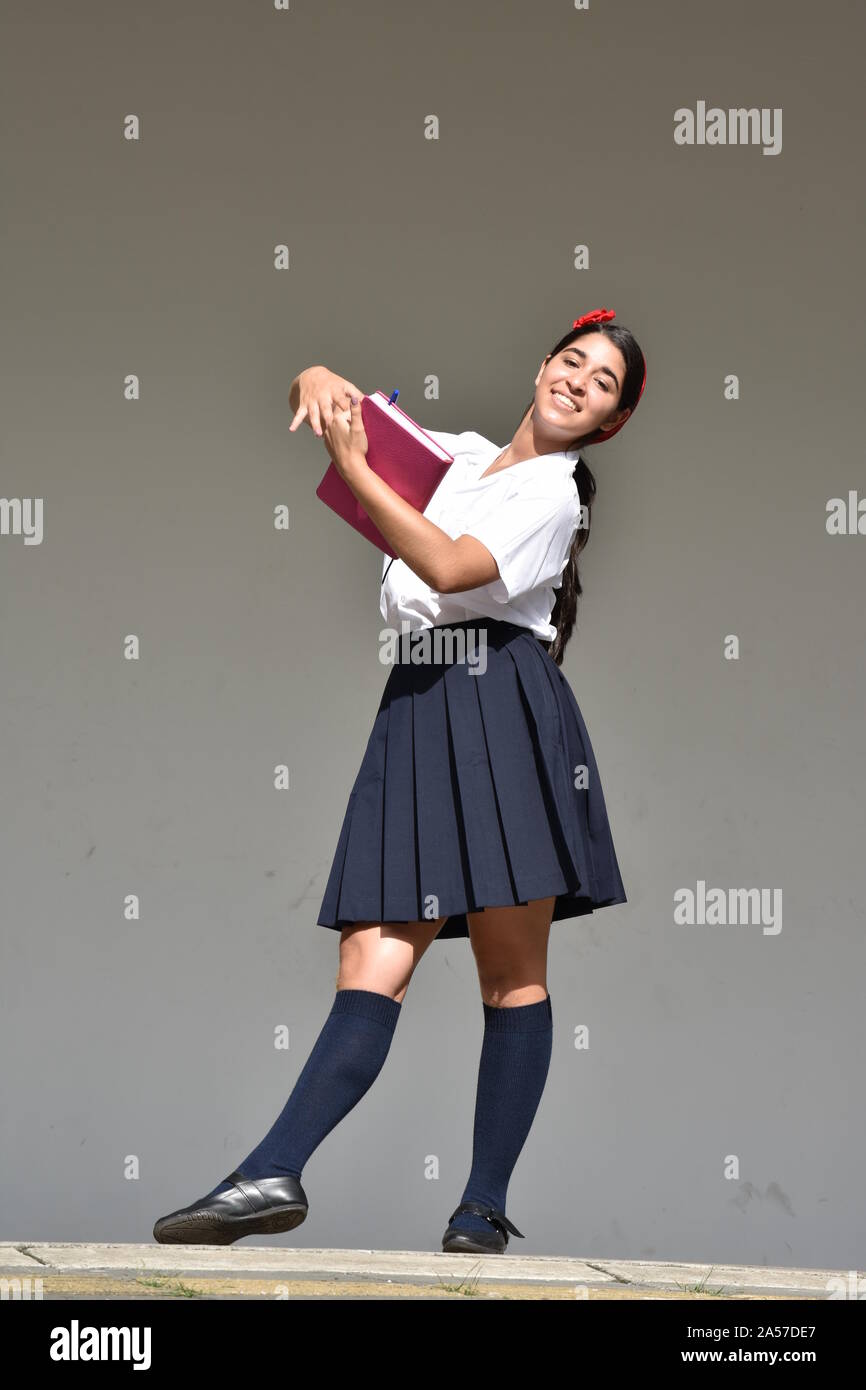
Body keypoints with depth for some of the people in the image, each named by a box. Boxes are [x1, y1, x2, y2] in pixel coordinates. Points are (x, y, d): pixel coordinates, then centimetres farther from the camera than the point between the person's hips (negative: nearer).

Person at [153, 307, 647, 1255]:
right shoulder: (459, 456, 24)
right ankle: (272, 1175, -21)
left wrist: (353, 467, -11)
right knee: (374, 958, -7)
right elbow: (320, 411, 32)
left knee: (511, 967, -6)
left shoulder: (555, 492, 4)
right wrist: (321, 383, 8)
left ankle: (484, 1206, -7)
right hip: (418, 710, 6)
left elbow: (450, 567, -13)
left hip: (505, 711, -5)